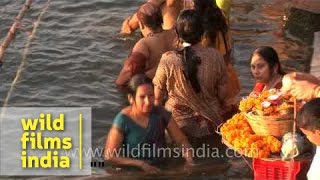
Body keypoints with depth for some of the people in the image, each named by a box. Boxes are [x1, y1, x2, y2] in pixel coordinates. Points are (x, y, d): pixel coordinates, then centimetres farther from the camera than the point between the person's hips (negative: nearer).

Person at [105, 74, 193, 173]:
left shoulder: (161, 113, -4)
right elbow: (109, 156, -14)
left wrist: (189, 159, -16)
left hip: (161, 168, 3)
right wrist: (141, 164, -19)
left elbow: (182, 140, 3)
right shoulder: (123, 120, -14)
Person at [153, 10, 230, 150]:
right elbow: (222, 92, 0)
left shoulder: (167, 60, -15)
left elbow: (157, 97, -5)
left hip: (178, 124, -1)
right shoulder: (215, 56, -11)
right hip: (211, 123, 2)